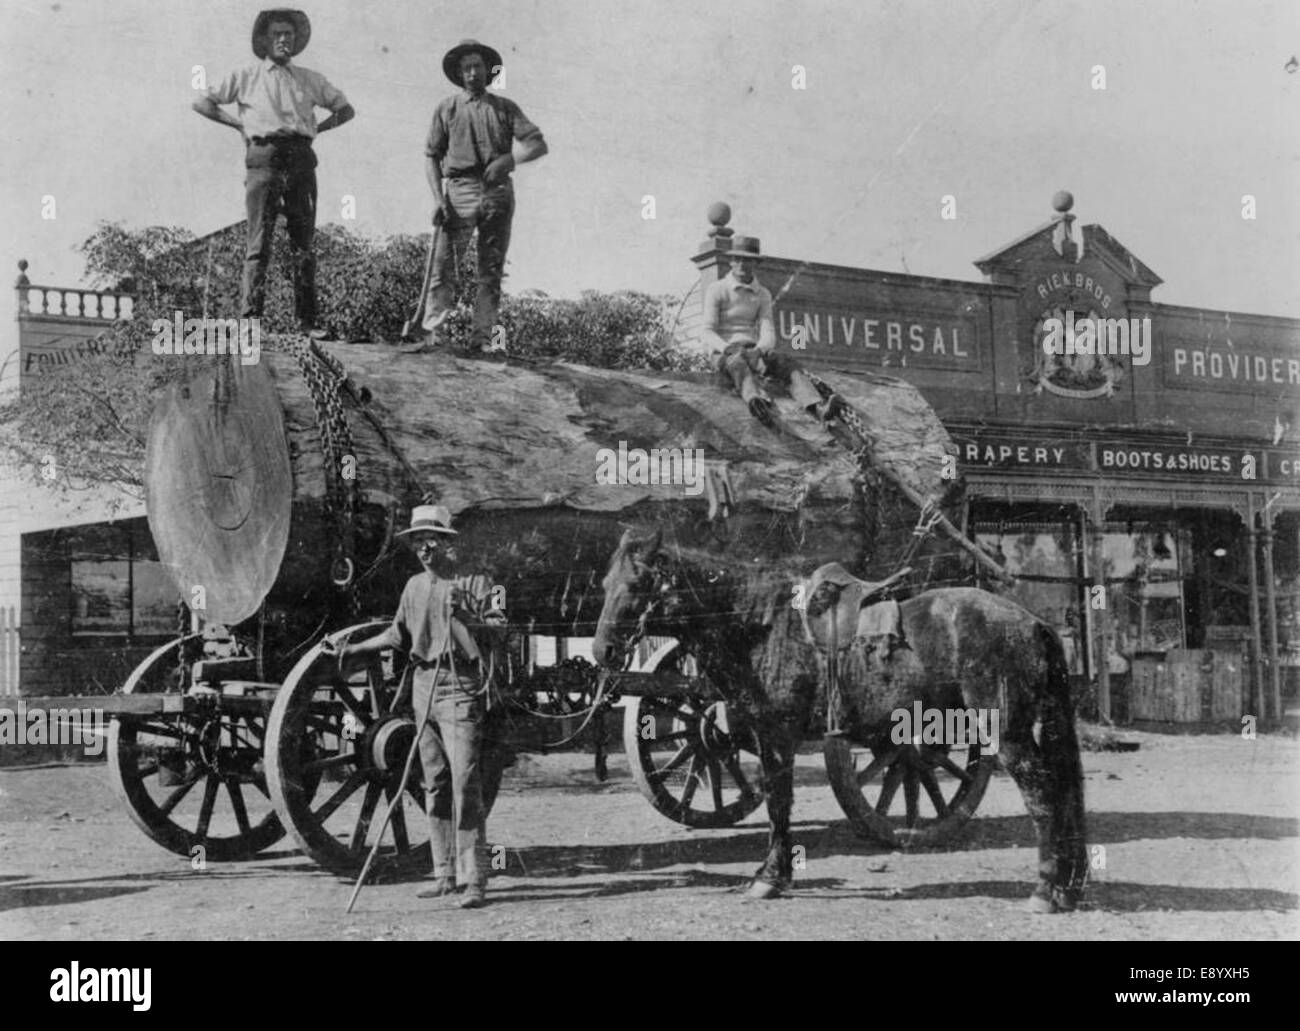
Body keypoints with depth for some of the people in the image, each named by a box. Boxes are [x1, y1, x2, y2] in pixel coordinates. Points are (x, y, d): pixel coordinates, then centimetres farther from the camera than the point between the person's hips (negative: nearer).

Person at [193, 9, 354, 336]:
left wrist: (317, 128, 12)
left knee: (303, 244, 0)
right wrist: (239, 124, 4)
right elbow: (202, 103, 14)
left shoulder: (311, 80, 18)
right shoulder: (245, 78, 13)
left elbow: (345, 109, 26)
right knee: (259, 242, -8)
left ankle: (307, 319, 2)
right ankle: (250, 317, -12)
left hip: (301, 159, 2)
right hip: (263, 159, -2)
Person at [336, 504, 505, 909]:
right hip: (424, 684, 6)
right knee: (434, 786, 10)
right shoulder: (414, 587, 14)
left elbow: (500, 628, -8)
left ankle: (474, 880, -12)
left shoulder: (473, 580, -3)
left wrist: (466, 616, -22)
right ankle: (445, 874, 18)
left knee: (465, 784, -13)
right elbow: (399, 634, 25)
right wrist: (357, 648, 21)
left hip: (460, 687, -6)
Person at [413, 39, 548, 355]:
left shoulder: (505, 108, 12)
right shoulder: (446, 109, 11)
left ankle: (481, 338, 3)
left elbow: (538, 144, 3)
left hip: (498, 194, 2)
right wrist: (438, 198, -6)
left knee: (491, 271, 1)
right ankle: (431, 333, -11)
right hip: (459, 191, -1)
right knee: (443, 266, -10)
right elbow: (431, 156, 8)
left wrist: (508, 159, -15)